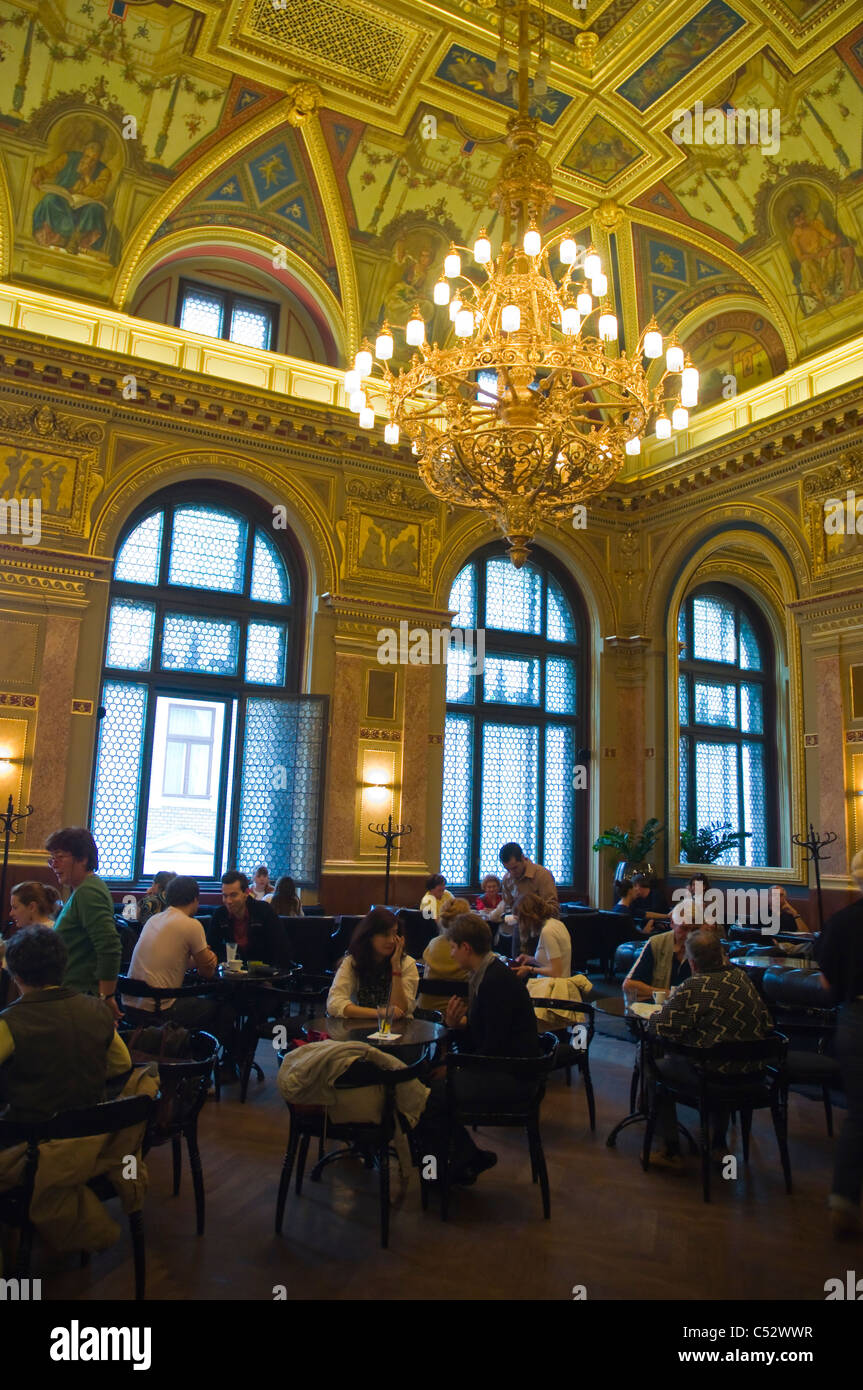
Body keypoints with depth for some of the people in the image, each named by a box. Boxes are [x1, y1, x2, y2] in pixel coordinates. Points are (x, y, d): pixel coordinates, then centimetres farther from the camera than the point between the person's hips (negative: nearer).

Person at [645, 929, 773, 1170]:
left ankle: (671, 1152, 19)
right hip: (752, 1070, 7)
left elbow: (658, 1027, -20)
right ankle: (719, 1145, 41)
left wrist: (663, 1009, 2)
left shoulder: (694, 988, -20)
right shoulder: (741, 977, -1)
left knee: (656, 1069, 15)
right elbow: (767, 1024, 8)